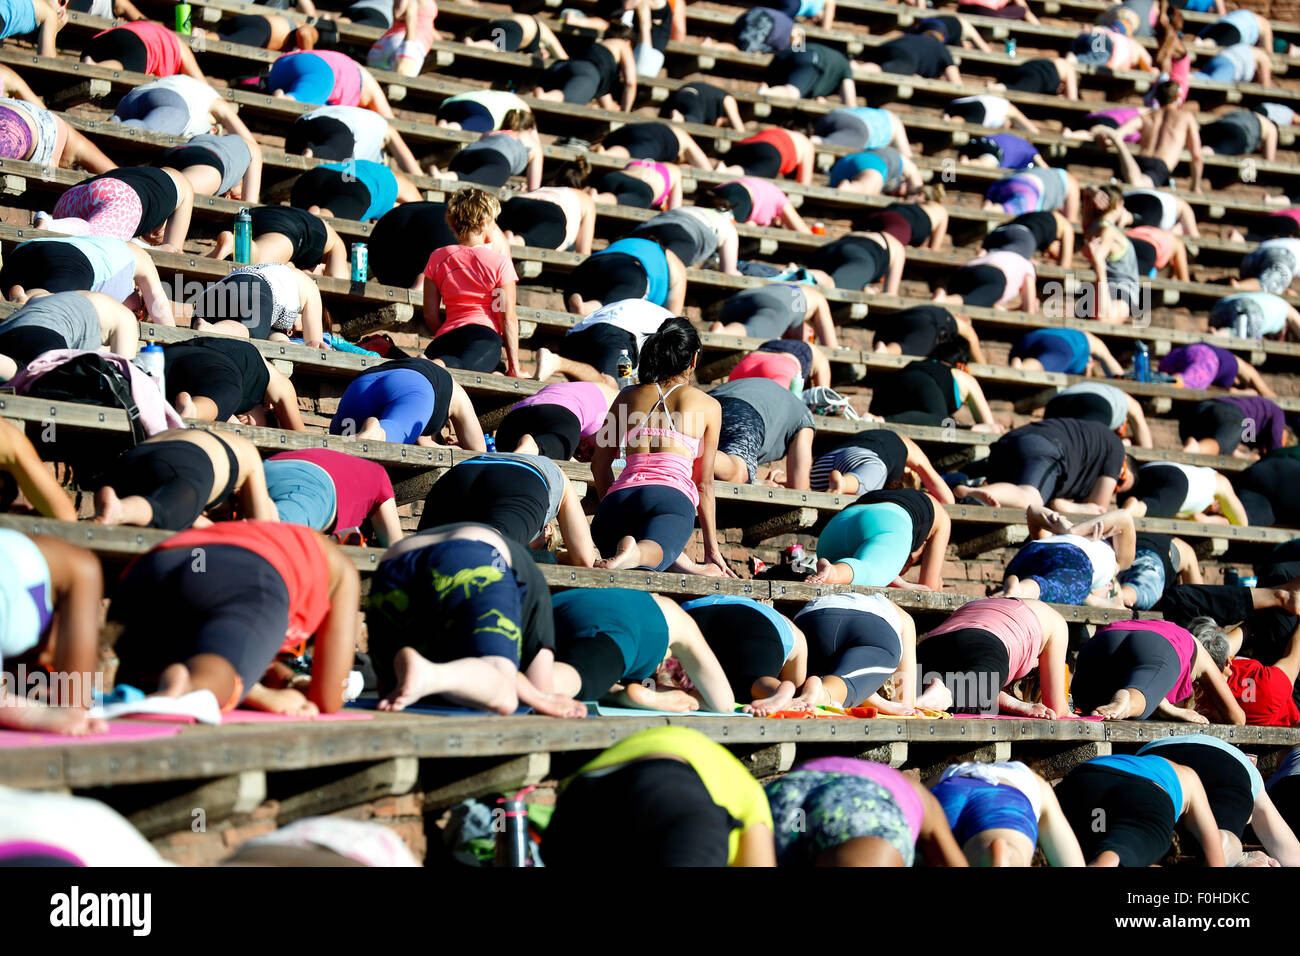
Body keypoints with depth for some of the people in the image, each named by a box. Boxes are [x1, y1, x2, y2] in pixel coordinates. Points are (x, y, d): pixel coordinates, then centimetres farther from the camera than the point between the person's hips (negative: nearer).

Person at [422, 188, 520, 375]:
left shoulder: (437, 258, 18)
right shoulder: (500, 263, 7)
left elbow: (430, 314, 15)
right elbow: (508, 319, 5)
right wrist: (514, 367, 9)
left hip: (446, 336, 4)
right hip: (484, 334, -4)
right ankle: (439, 365, -62)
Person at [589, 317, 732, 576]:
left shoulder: (628, 396, 27)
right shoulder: (709, 405, 20)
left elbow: (600, 463, 29)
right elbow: (704, 484, 22)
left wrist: (611, 510, 43)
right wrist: (712, 549, 28)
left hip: (620, 496, 4)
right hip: (673, 496, -4)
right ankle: (636, 553, -59)